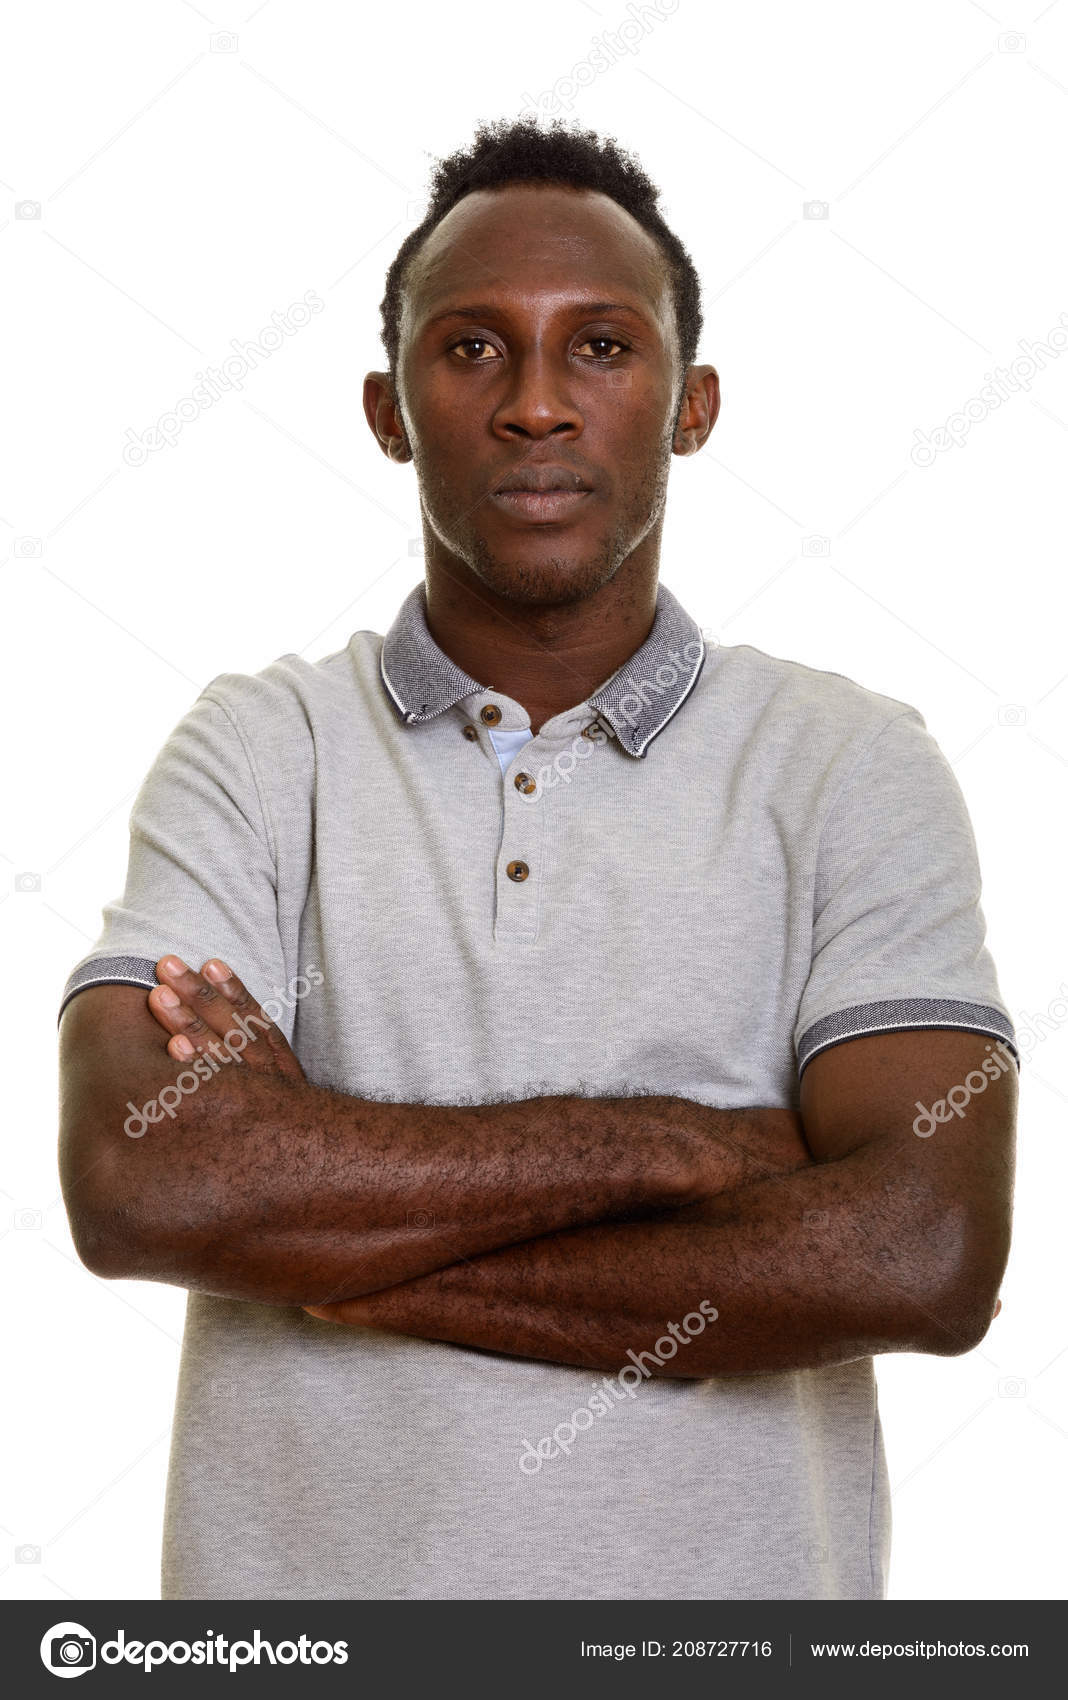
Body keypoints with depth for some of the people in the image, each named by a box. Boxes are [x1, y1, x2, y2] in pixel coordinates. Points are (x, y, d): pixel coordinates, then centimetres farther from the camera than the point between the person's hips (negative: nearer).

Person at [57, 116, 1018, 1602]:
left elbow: (924, 1257, -19)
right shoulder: (254, 749, -6)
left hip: (731, 1576, 0)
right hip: (298, 1569, 1)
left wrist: (327, 1233, -18)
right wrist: (671, 1142, -20)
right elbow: (134, 1182, -20)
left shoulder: (853, 765, -7)